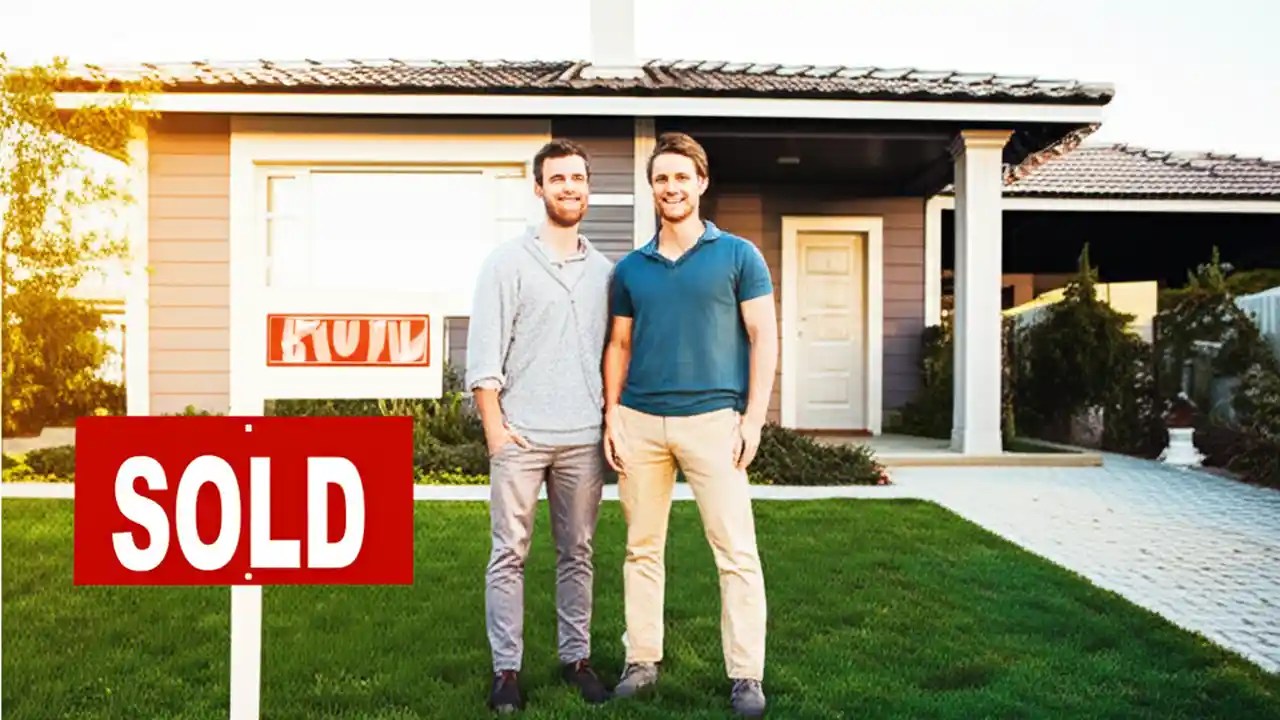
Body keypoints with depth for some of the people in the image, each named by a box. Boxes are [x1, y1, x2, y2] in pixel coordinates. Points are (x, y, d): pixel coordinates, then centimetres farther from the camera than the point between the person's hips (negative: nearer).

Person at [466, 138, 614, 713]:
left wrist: (611, 419, 8)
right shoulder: (508, 262, 0)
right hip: (520, 436, -3)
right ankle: (506, 669, 12)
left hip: (583, 438, 4)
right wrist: (495, 428, -8)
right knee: (510, 554, 1)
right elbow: (484, 354, -4)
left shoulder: (604, 270, 12)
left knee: (577, 553, 11)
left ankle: (577, 657, 23)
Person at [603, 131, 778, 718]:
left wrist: (753, 417, -7)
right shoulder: (630, 268, 11)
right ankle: (642, 659, 23)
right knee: (642, 547, 11)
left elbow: (764, 339, 0)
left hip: (713, 420, -3)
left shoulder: (738, 255, 3)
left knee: (736, 551, -2)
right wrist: (611, 417, 5)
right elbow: (619, 346, 14)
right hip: (639, 421, 4)